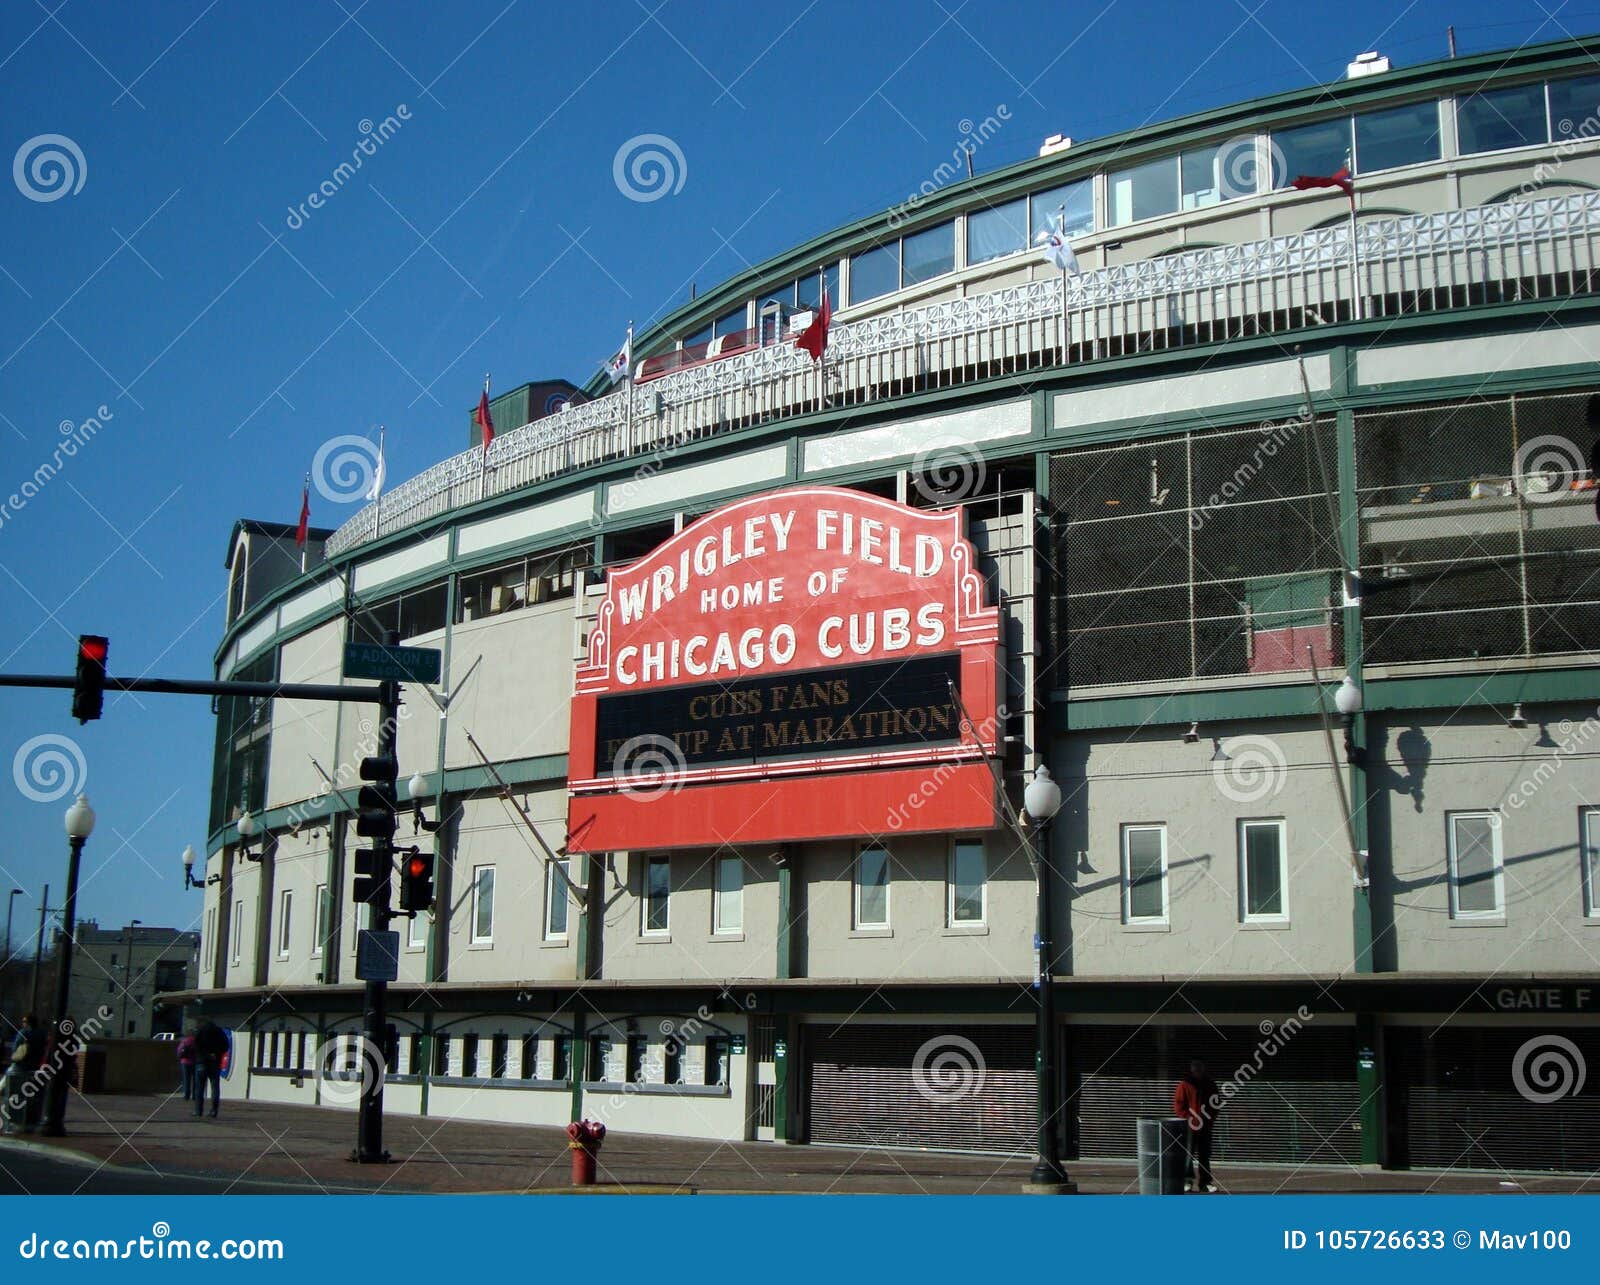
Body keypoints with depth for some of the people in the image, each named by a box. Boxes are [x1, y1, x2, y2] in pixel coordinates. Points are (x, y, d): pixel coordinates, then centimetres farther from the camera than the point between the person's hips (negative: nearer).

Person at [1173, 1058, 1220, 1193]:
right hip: (1191, 1127, -5)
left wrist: (1211, 1119, 3)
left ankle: (1205, 1182, 14)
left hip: (1206, 1127, 5)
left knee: (1205, 1155, 9)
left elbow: (1215, 1105, 17)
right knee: (1189, 1155, -4)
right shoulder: (1185, 1085, -5)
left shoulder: (1210, 1085, 10)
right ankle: (1184, 1181, 3)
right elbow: (1178, 1106, -8)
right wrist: (1191, 1119, -15)